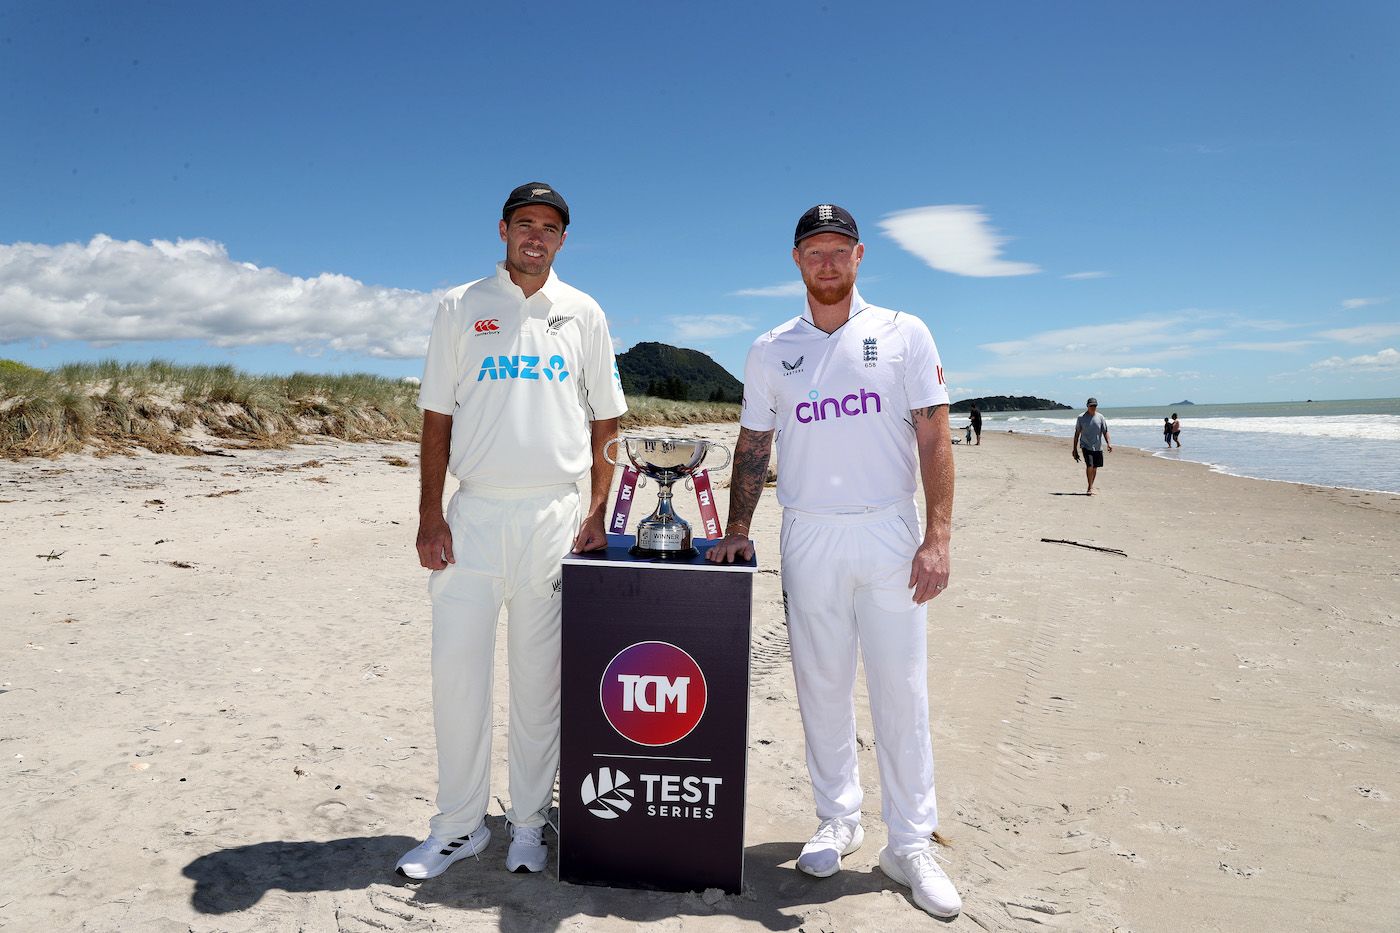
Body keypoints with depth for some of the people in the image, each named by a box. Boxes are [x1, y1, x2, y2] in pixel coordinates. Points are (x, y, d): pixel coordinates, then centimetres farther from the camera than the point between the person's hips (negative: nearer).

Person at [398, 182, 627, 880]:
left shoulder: (583, 313, 9)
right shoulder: (460, 308, 8)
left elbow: (605, 420, 9)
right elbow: (437, 418, 5)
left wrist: (596, 513, 0)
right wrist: (430, 516, -3)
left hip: (555, 515, 0)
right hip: (475, 512, 0)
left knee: (539, 673, 6)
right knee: (456, 665, 0)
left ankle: (529, 822, 21)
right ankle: (458, 824, 17)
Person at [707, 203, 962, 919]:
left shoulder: (905, 335, 3)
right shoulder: (770, 350, 10)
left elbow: (934, 438, -1)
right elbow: (753, 445, 13)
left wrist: (938, 536, -9)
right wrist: (737, 528, 3)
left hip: (890, 533, -2)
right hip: (808, 537, 2)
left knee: (901, 688, 2)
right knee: (820, 685, 9)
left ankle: (910, 843, 16)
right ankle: (838, 821, 27)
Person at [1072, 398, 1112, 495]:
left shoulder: (1100, 417, 4)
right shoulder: (1081, 418, -1)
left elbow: (1105, 431, 3)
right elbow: (1077, 434, 3)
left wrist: (1108, 443, -14)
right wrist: (1075, 449, 2)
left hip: (1098, 447, 3)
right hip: (1086, 446, -3)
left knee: (1095, 468, 8)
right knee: (1089, 466, -17)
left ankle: (1091, 486, 24)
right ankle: (1090, 487, -7)